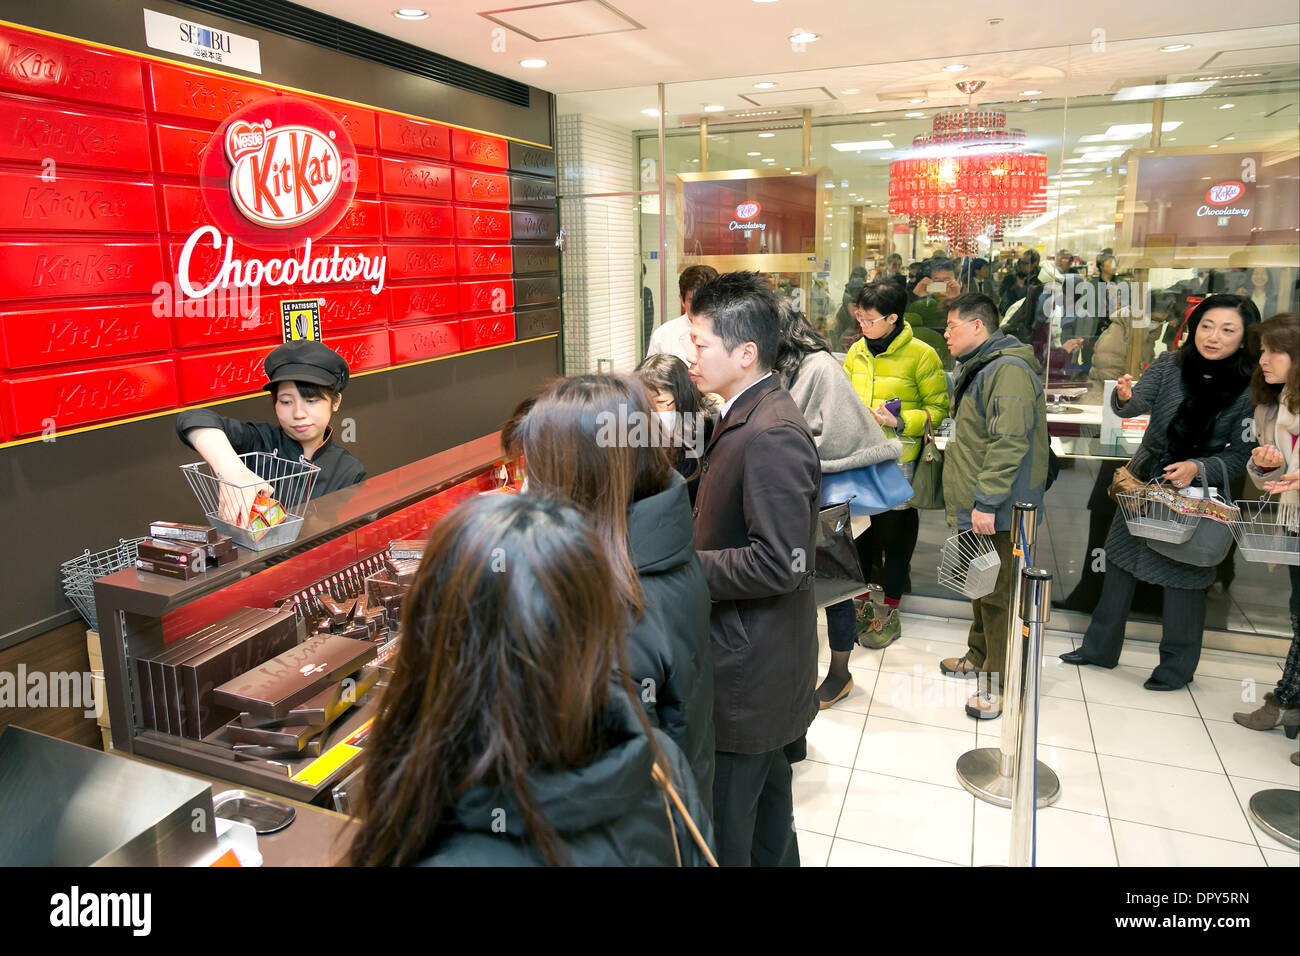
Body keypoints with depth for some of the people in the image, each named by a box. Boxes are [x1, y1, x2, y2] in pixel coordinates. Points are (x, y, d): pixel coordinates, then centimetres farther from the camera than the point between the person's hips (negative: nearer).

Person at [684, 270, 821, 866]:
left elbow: (777, 564, -27)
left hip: (748, 676, -10)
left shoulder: (772, 436, -24)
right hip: (760, 663, 10)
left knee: (721, 833, 6)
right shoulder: (748, 416, 8)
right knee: (767, 793, 27)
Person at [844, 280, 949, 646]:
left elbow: (939, 408, -6)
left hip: (899, 461, -5)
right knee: (859, 528, 12)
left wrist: (901, 423, -19)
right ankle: (862, 603, 29)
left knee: (896, 532, 6)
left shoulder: (921, 355, -9)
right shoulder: (857, 352, 7)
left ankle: (891, 612, 21)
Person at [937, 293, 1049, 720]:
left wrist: (986, 502, -26)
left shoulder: (1008, 371, -18)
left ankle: (1000, 684, 8)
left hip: (997, 512, -11)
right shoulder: (980, 369, 17)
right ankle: (980, 657, 37)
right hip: (976, 507, 11)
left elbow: (1009, 443, -26)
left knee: (998, 595, -2)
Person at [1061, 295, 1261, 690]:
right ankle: (1100, 646, 26)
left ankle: (1177, 664, 23)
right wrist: (1125, 396, -40)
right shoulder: (1169, 365, -5)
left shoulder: (1251, 390, -12)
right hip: (1144, 479, 3)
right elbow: (1138, 403, -17)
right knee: (1120, 559, 11)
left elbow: (1241, 455, -10)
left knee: (1183, 574, 4)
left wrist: (1196, 468, -26)